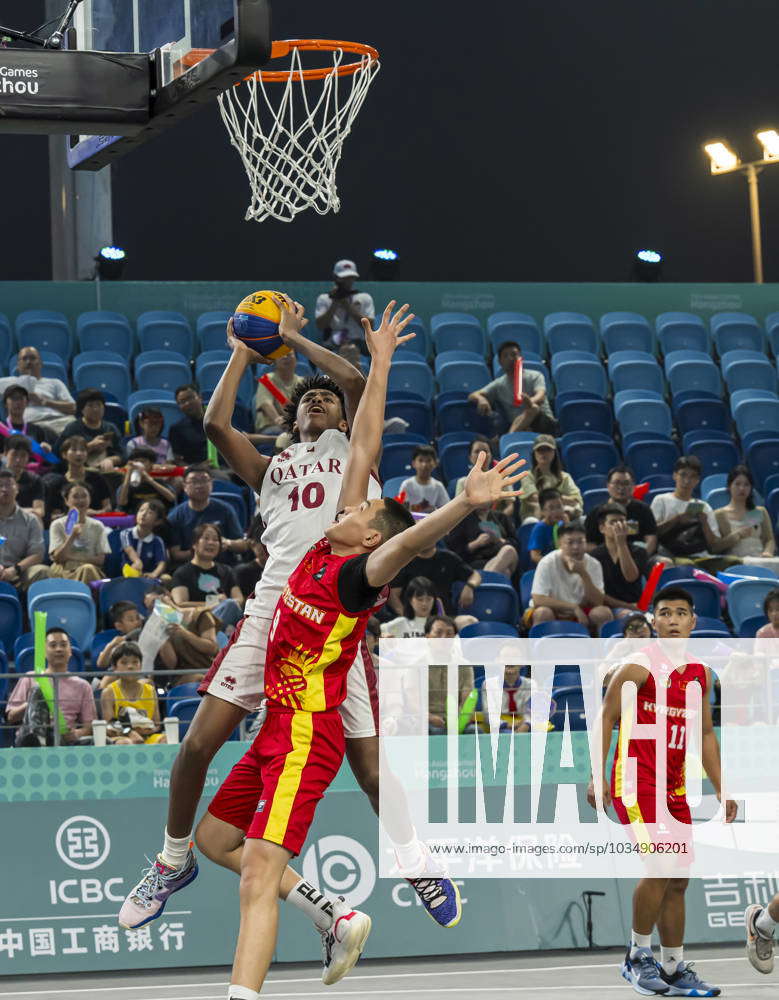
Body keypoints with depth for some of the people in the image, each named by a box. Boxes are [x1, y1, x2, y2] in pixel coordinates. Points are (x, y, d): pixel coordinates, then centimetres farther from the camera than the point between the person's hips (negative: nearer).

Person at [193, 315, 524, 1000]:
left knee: (260, 871, -20)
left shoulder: (359, 575, -15)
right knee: (214, 838, 21)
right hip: (279, 726, 10)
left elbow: (410, 539, -37)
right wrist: (380, 366, 12)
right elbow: (363, 448, 9)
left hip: (308, 734, -10)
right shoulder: (329, 549, 5)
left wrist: (465, 504, -54)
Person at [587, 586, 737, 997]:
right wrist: (598, 775, -15)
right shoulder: (640, 666, -10)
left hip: (674, 785, 7)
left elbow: (705, 734, 18)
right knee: (659, 868, -18)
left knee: (678, 880, 8)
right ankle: (637, 957, -2)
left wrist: (720, 790, 13)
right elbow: (606, 717, -8)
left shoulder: (700, 674, 10)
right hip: (636, 779, -7)